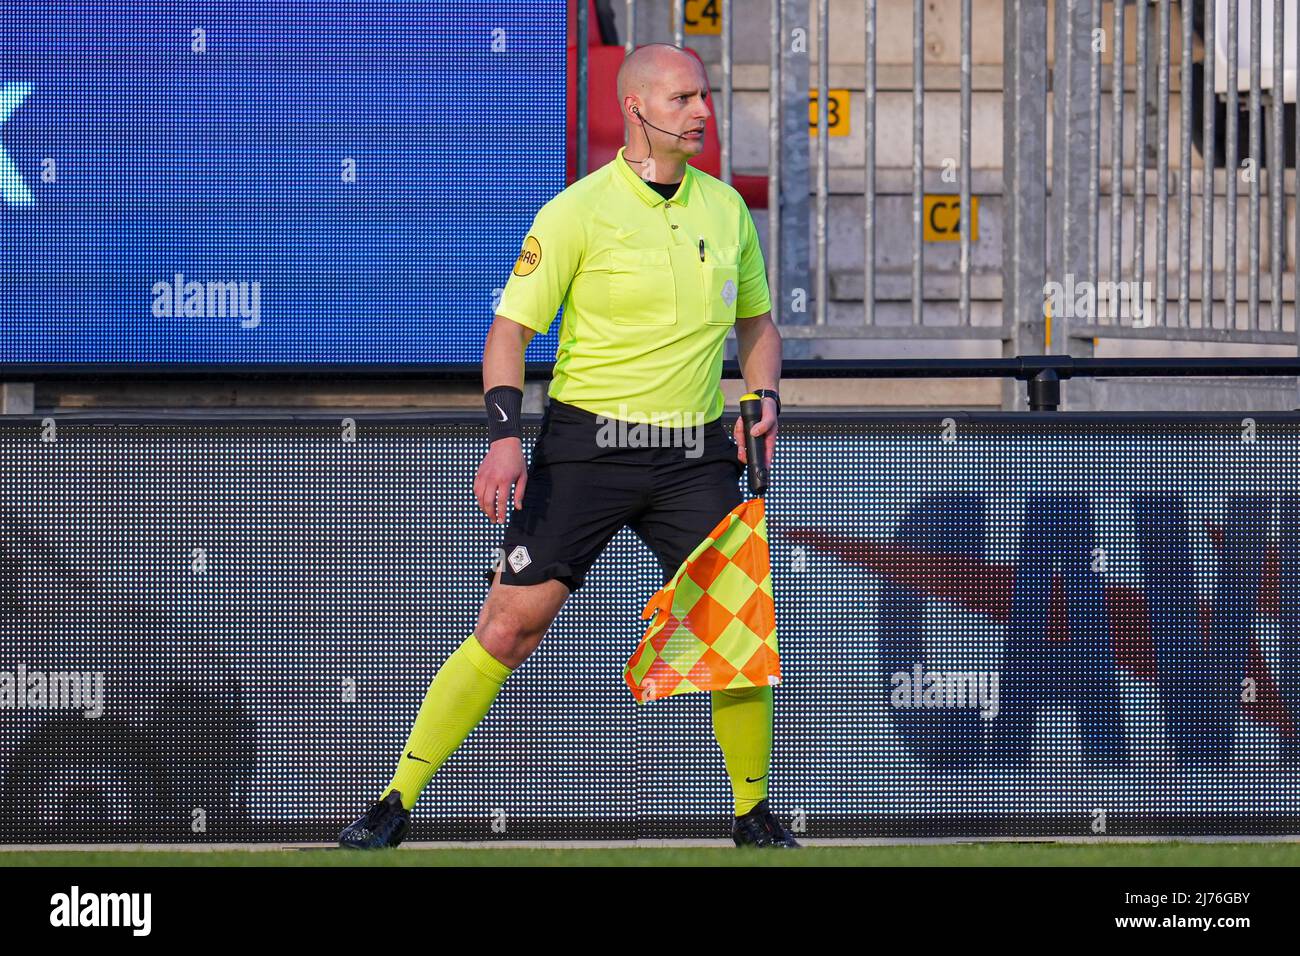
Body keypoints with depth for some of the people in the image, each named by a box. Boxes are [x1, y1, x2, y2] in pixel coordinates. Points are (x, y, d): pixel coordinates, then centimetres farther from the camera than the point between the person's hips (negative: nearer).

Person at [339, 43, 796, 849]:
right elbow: (511, 328, -5)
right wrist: (506, 435, -18)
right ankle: (397, 802, 0)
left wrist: (765, 399, 2)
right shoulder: (579, 211, -7)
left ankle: (755, 814, 14)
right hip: (586, 445, -3)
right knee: (511, 625, -8)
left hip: (694, 454, 4)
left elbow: (757, 323, 21)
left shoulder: (726, 208, 8)